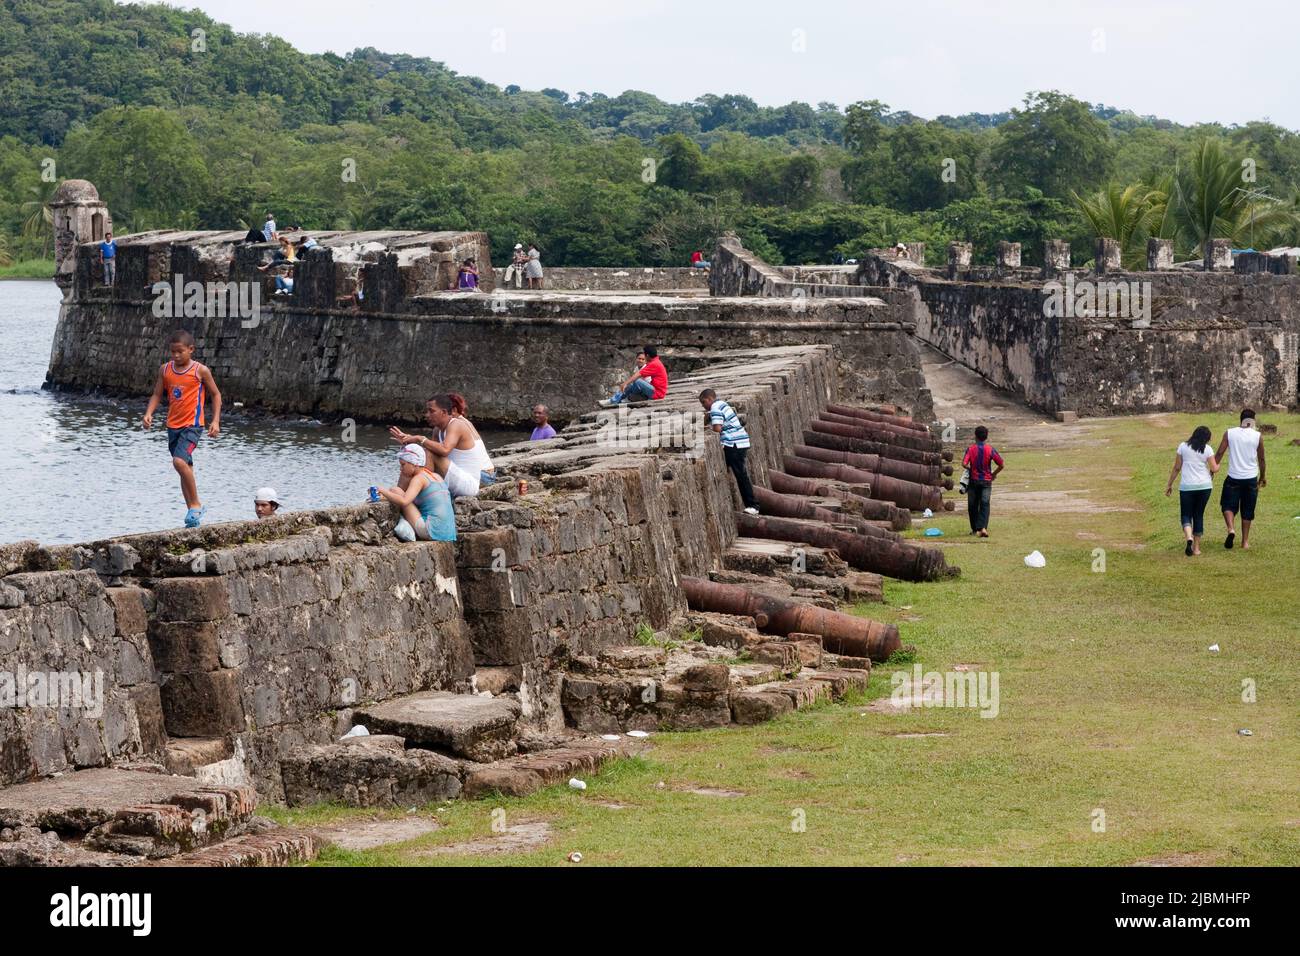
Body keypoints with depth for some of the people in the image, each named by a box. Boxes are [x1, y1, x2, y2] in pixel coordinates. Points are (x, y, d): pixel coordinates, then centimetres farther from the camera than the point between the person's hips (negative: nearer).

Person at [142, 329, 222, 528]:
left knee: (179, 461, -25)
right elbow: (157, 394, 10)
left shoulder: (200, 371, -6)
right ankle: (193, 511, 21)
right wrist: (149, 414, -7)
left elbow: (215, 394, 2)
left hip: (192, 424, -6)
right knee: (185, 468, 12)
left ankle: (195, 504, -13)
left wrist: (216, 421, -5)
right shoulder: (165, 370, 6)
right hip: (173, 426, 6)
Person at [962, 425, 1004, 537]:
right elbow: (1001, 465, -7)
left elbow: (964, 464, -18)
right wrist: (994, 474, 11)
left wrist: (970, 468, 4)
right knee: (984, 505, -4)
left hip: (973, 481, 0)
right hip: (986, 481, 0)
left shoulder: (970, 449, -6)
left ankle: (975, 529, 18)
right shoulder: (991, 449, -5)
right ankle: (983, 527, -22)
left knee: (972, 506, 12)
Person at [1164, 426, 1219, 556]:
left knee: (1186, 515, 5)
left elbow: (1176, 468, 3)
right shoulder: (1207, 449, -1)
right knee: (1199, 515, 12)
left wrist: (1169, 484, 12)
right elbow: (1214, 469, -2)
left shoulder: (1183, 446, 1)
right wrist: (1218, 465, 22)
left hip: (1187, 486, -1)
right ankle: (1196, 547, 12)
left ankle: (1189, 537, -24)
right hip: (1205, 486, 1)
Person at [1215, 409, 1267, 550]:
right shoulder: (1257, 436, -3)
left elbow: (1219, 454, -4)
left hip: (1233, 477, -1)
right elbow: (1261, 460, 4)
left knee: (1228, 506, 11)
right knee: (1247, 511, 12)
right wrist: (1262, 477, 18)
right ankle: (1245, 542, 15)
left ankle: (1231, 529, -16)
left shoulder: (1229, 433, -3)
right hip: (1251, 478, 1)